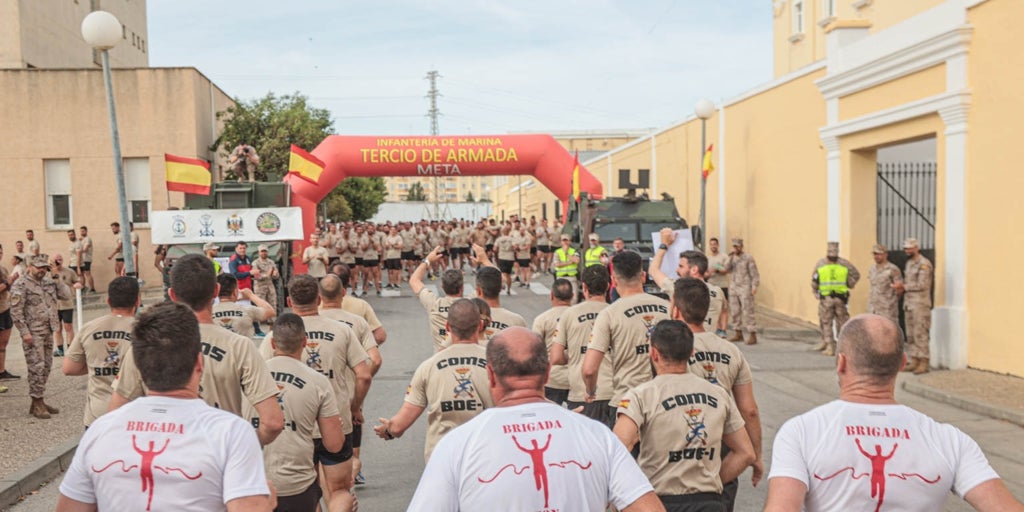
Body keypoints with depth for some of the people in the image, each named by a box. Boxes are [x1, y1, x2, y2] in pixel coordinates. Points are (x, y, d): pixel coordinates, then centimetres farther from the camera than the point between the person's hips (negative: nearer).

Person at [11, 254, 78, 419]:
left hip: (48, 332, 7)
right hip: (33, 333, -7)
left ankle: (39, 402, 19)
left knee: (46, 366, 10)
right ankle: (37, 404, 0)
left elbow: (66, 295, 9)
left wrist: (57, 280, -2)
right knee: (37, 367, -7)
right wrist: (25, 332, -17)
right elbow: (16, 312, -13)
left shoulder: (48, 281, 12)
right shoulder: (20, 285, -9)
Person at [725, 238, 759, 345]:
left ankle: (753, 336, -7)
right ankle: (739, 334, 20)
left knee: (748, 312, -9)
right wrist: (730, 259, -13)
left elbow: (754, 273, -8)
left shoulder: (748, 257, -6)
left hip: (745, 288, -7)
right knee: (735, 312, 9)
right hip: (733, 288, 7)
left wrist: (754, 287, -16)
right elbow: (727, 269, -1)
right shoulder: (732, 257, 12)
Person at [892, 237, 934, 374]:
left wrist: (903, 286, -15)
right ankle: (915, 361, 15)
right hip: (908, 303, 9)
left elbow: (921, 285, -18)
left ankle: (924, 363, -3)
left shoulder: (924, 264, -11)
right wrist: (901, 286, 0)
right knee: (910, 335, 9)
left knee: (920, 334, -7)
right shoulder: (909, 263, 16)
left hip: (920, 304, -9)